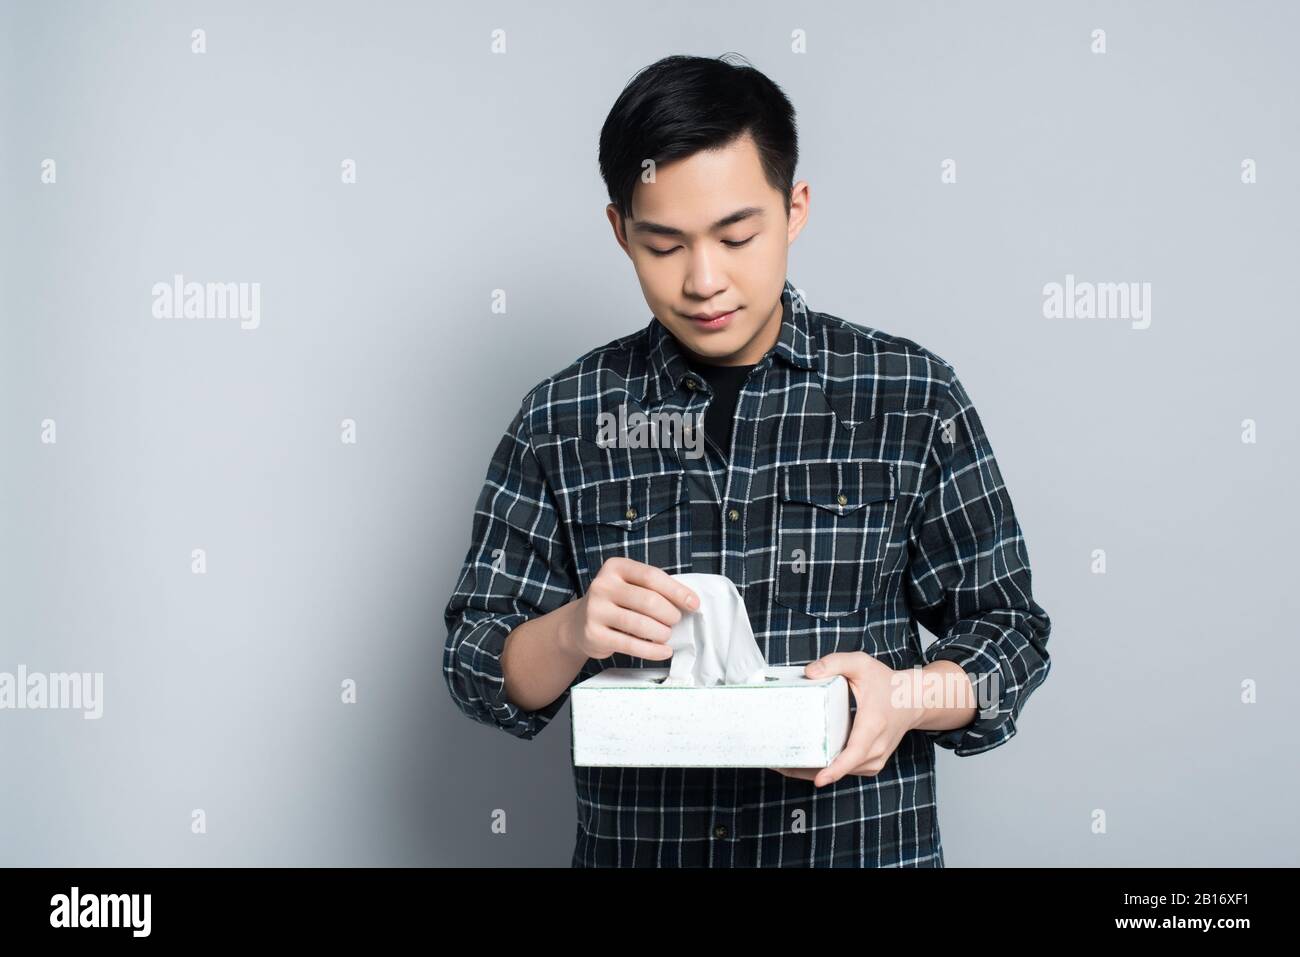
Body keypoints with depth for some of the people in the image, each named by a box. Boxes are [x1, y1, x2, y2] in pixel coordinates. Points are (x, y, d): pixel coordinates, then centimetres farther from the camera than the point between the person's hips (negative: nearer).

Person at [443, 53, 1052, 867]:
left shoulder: (913, 397, -5)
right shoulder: (562, 419, -3)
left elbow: (1009, 629, 0)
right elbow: (476, 664, -1)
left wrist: (909, 695, -21)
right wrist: (572, 635, -22)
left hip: (868, 843, 0)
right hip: (636, 846, 1)